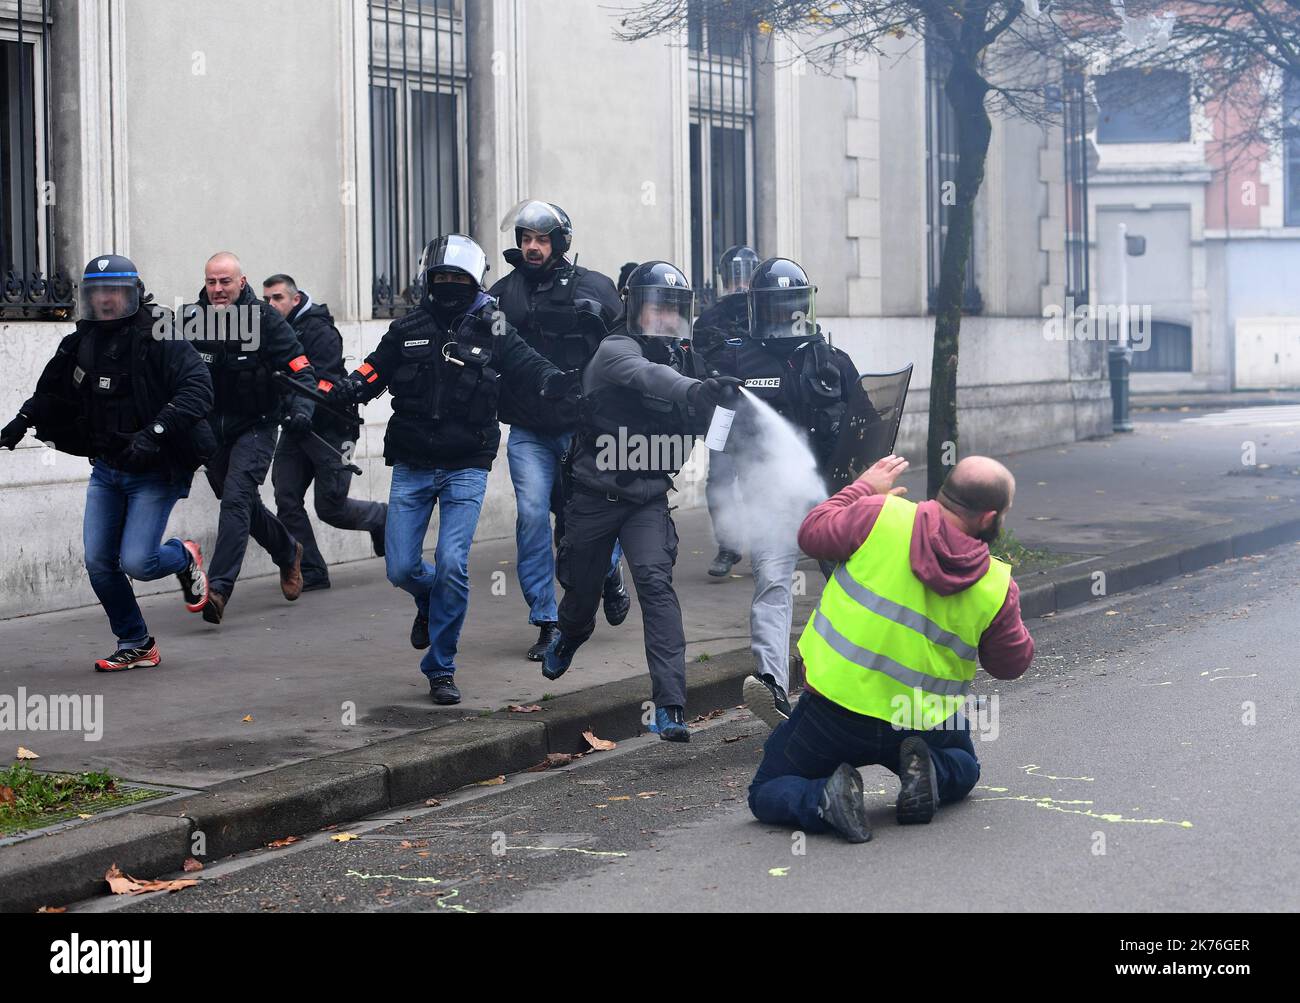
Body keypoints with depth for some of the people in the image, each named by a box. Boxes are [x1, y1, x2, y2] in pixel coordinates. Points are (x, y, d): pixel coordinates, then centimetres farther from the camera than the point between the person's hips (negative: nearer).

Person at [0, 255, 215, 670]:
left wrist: (155, 432, -34)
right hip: (106, 469, 6)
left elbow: (198, 387, -26)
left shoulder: (159, 339, -16)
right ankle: (135, 646, 19)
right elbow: (54, 390, 21)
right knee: (98, 562, 1)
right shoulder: (82, 343, 4)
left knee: (136, 562, -14)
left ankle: (184, 558, 21)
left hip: (155, 472, -6)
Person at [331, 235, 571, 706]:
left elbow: (529, 370, -7)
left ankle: (441, 669, 1)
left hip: (466, 468, -2)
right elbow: (374, 372, 5)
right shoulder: (407, 330, 7)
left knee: (451, 565, -13)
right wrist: (346, 390, -17)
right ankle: (430, 603, 38)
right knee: (401, 568, 0)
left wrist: (559, 385, -29)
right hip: (411, 467, 2)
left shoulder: (493, 332, 1)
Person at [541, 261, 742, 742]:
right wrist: (696, 390, -56)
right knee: (583, 588, 12)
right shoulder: (616, 350, -14)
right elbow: (647, 377, -37)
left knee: (655, 580, -18)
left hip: (648, 501, 3)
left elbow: (693, 423, 8)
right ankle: (568, 638, 52)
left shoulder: (681, 359, 4)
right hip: (594, 498, -3)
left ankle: (670, 705, -24)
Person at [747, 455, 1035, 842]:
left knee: (766, 795, 16)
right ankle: (927, 773, 0)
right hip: (925, 727, 1)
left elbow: (813, 534, -1)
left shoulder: (882, 517, -17)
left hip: (833, 713, -1)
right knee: (963, 769, 35)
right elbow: (1012, 663, 4)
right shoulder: (997, 588, -11)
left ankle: (824, 797, -15)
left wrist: (864, 487, 13)